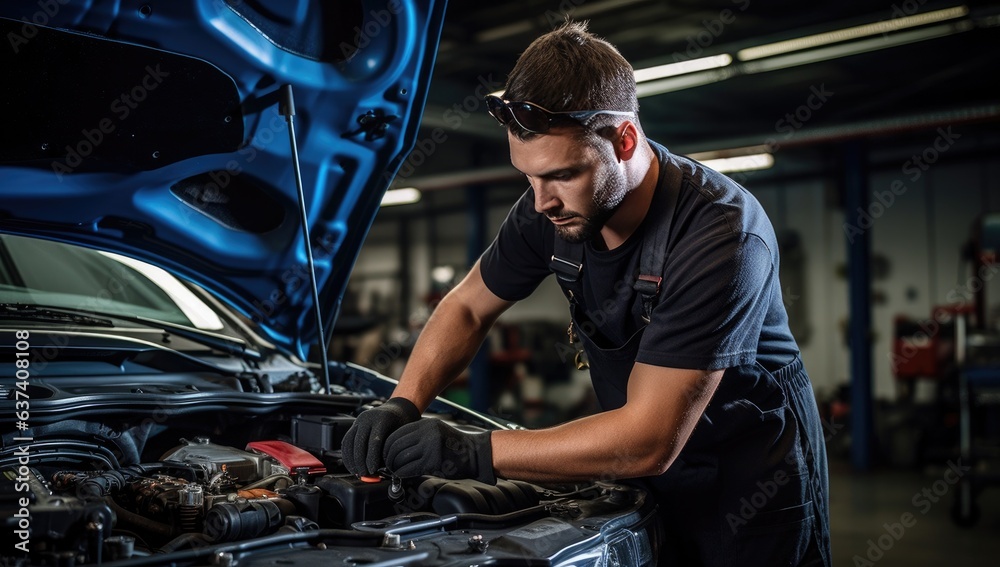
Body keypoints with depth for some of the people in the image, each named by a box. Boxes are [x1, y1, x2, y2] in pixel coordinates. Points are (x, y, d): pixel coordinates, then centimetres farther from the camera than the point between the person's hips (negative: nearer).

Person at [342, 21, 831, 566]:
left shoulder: (722, 234, -33)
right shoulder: (550, 207, -14)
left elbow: (648, 443, -34)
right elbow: (467, 306, 2)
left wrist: (475, 454, -34)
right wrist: (401, 406, -14)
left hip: (752, 488, -5)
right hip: (645, 483, 5)